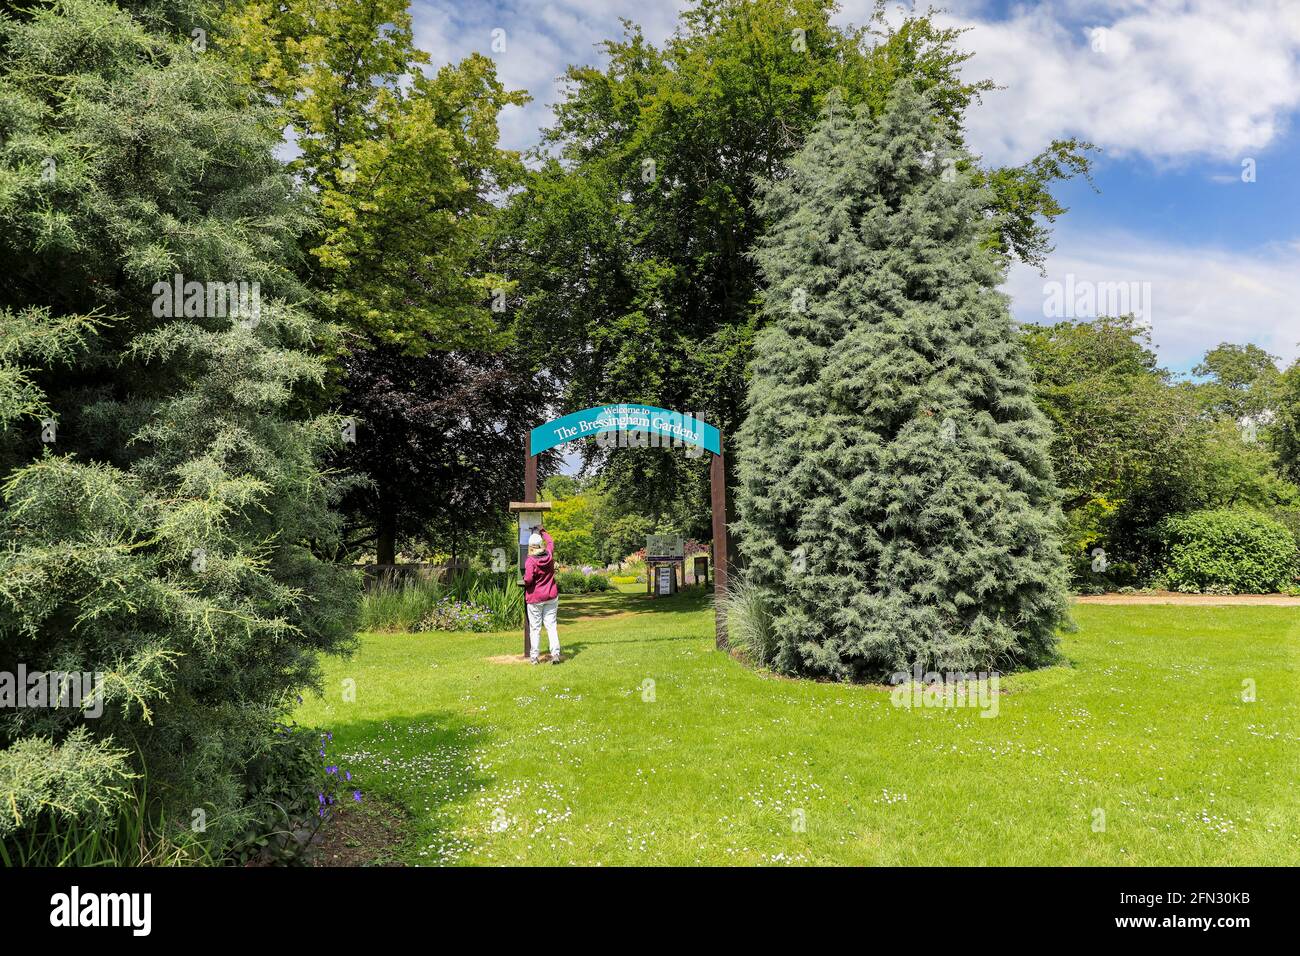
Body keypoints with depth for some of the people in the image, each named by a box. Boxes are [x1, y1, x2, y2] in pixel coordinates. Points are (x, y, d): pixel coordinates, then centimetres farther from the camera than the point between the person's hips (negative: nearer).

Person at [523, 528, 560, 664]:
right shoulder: (549, 555, -1)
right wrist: (542, 531, 33)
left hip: (535, 598, -4)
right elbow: (550, 542, 20)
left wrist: (524, 579, 0)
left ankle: (534, 656, 10)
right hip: (551, 596, 4)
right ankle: (555, 654, 0)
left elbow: (528, 579, -23)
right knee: (551, 626, 6)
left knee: (535, 628, 5)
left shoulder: (530, 561, -17)